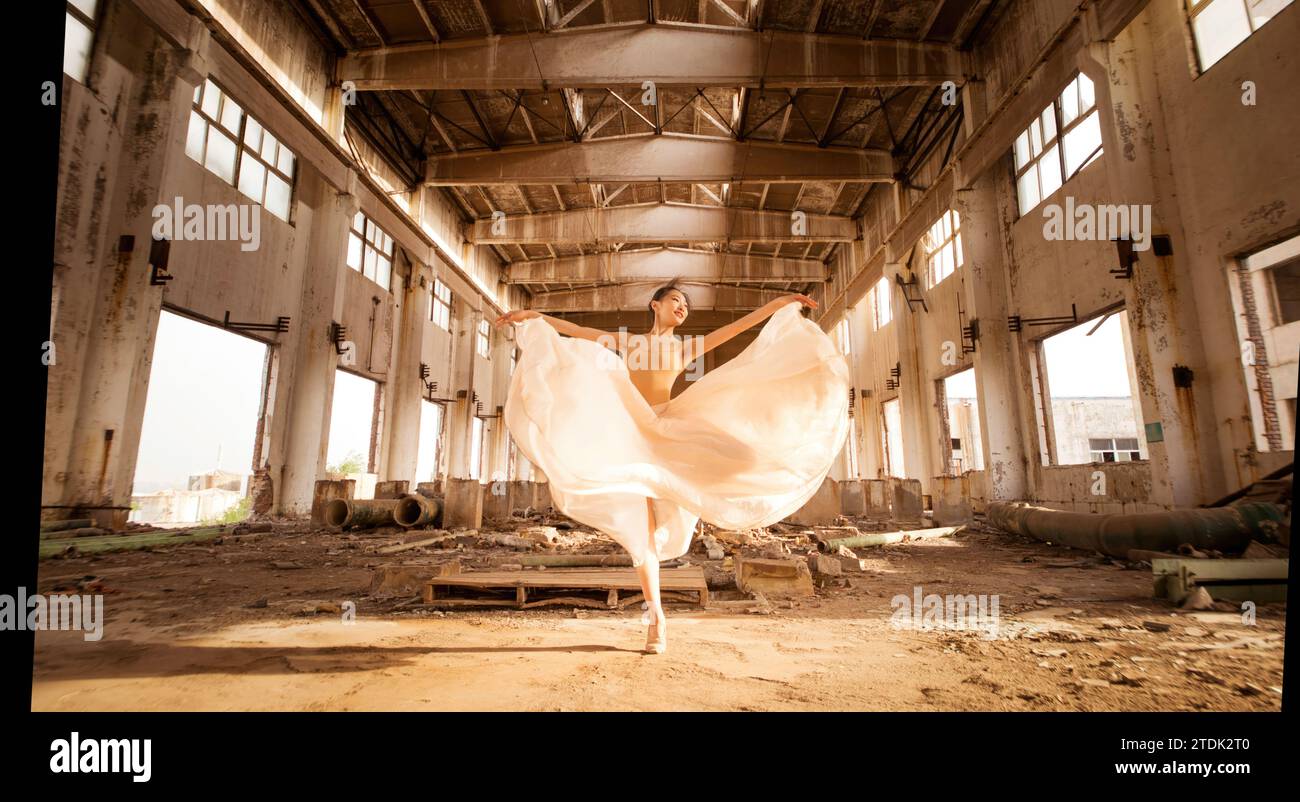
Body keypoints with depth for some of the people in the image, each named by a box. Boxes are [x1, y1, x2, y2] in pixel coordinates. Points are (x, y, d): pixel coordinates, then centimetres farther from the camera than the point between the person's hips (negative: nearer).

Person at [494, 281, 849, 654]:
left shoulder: (687, 347, 16)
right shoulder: (627, 341, 18)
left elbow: (738, 325, 10)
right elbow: (575, 330, 16)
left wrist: (779, 303, 5)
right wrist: (533, 314, 10)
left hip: (666, 429, 0)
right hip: (630, 432, 0)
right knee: (642, 526, -5)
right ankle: (657, 617, 5)